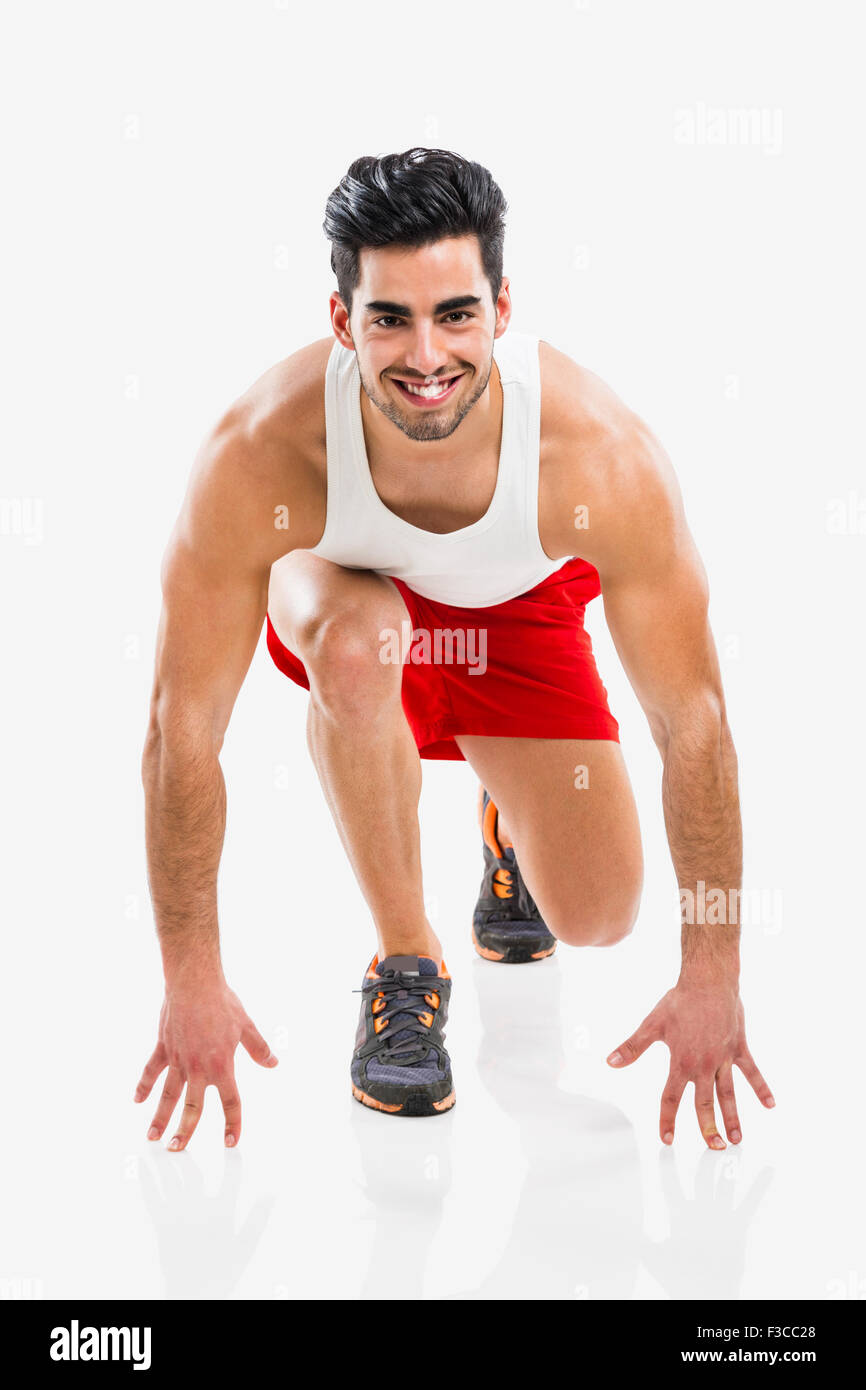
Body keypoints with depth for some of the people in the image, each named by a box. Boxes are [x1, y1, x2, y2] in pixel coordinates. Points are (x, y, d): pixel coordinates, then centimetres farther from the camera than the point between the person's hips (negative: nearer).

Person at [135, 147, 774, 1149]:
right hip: (337, 584, -1)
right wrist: (192, 984, -27)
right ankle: (403, 957, -16)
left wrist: (711, 980, -26)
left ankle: (507, 815, 31)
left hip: (520, 607, 1)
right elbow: (182, 731, -30)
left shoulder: (601, 456, -38)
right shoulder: (259, 457, -39)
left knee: (598, 919, -6)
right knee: (357, 642, -39)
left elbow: (694, 722, -29)